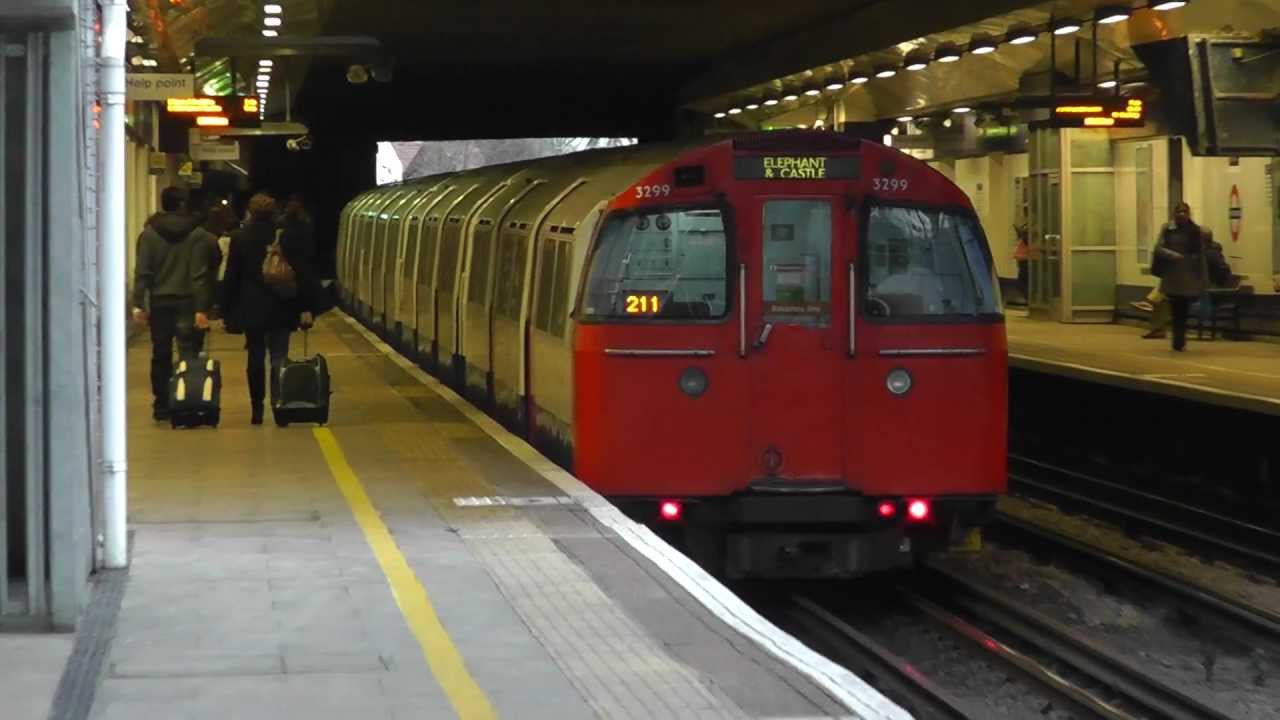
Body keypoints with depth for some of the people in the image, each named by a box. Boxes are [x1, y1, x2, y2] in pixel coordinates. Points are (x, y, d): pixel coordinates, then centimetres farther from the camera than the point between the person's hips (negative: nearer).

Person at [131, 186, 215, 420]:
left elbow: (142, 272, -4)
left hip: (159, 302, 1)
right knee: (189, 355, -1)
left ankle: (161, 406, 11)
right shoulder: (195, 234, -3)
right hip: (187, 302, -1)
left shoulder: (149, 234, -1)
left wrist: (139, 304, -3)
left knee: (161, 356, 9)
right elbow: (200, 275, -6)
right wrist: (202, 308, -7)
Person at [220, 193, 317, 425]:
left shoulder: (239, 238, -3)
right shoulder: (287, 237, -3)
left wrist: (227, 311, 5)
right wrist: (305, 308, 1)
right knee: (279, 358, 1)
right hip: (280, 310, 0)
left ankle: (257, 411, 12)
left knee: (256, 358, 11)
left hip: (251, 310, 0)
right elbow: (302, 274, -4)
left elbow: (231, 277, 0)